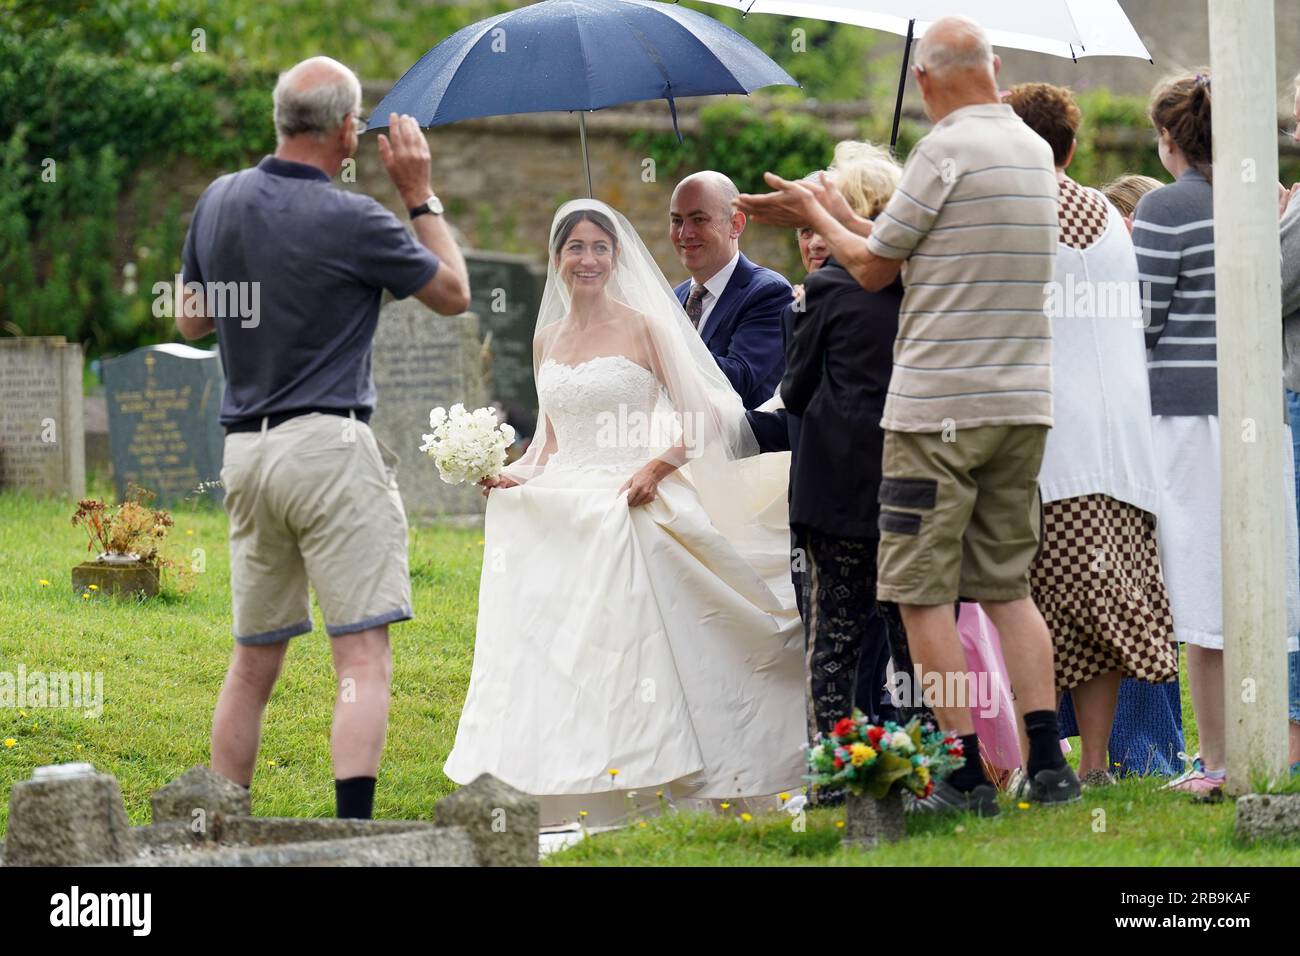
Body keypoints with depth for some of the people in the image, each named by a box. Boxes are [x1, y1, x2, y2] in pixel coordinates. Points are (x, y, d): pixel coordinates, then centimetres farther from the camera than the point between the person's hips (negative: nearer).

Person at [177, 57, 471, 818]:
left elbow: (191, 321, 18)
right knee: (364, 659, -8)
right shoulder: (351, 221, -11)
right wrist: (420, 194, 9)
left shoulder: (220, 203, 6)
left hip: (244, 447, 7)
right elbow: (454, 293, 3)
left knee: (254, 661, 15)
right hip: (329, 443, -6)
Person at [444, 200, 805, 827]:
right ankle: (572, 803, -2)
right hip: (561, 516, 5)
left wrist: (657, 465, -17)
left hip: (628, 510, -5)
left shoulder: (642, 326, 0)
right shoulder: (547, 340, 14)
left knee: (628, 647, -11)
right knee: (551, 651, -4)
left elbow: (703, 417, -3)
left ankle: (641, 793, -7)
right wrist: (520, 475, 3)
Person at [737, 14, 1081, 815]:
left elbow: (873, 269, -2)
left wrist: (816, 214, 15)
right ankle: (1049, 764, 4)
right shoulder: (1036, 151, 12)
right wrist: (832, 211, 26)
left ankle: (968, 773, -5)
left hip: (940, 406, -7)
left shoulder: (947, 149, -11)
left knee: (925, 592, -1)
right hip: (1024, 402, 7)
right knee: (1008, 585, 13)